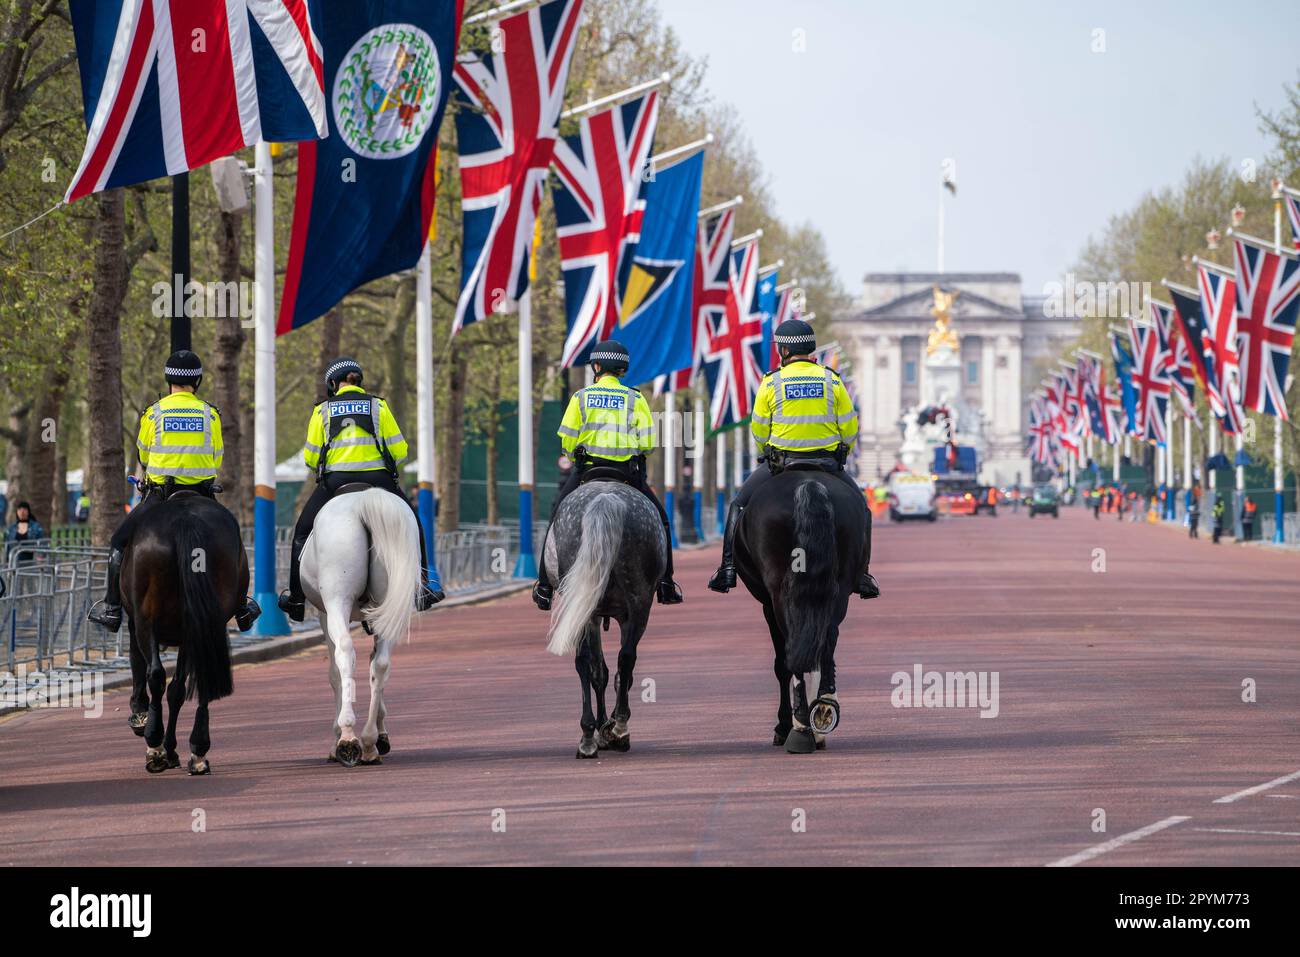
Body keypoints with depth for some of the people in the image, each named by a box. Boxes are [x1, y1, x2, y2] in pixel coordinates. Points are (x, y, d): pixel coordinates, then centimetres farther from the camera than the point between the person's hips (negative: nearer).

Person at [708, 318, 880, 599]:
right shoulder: (832, 381, 0)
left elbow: (758, 432, 1)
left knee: (740, 505, 18)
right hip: (828, 465, 1)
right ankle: (861, 574, 12)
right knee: (859, 507, 21)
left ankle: (728, 568, 8)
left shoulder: (771, 383, -4)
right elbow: (850, 431, 0)